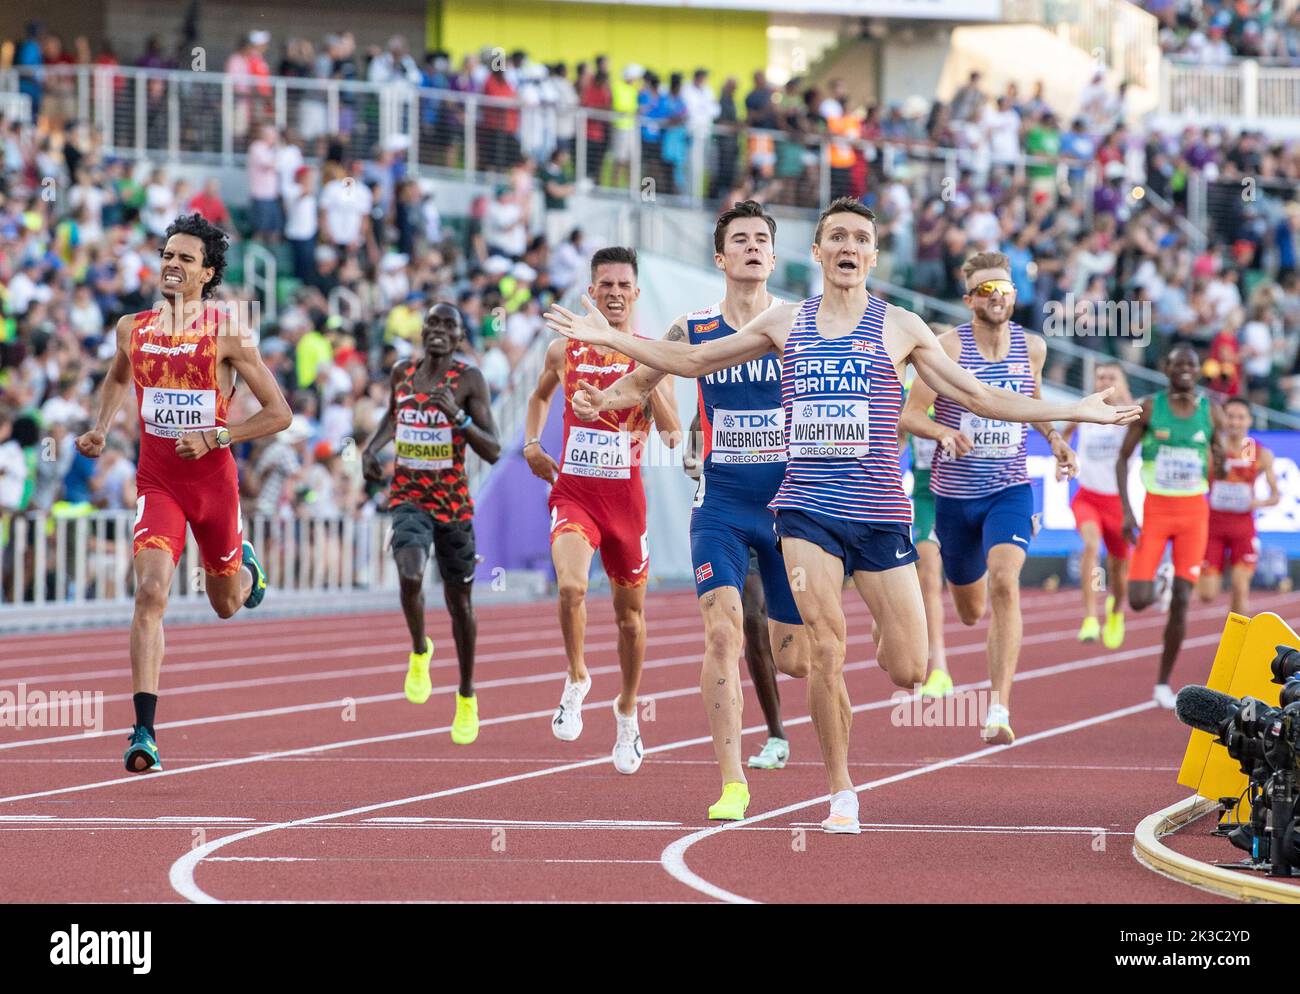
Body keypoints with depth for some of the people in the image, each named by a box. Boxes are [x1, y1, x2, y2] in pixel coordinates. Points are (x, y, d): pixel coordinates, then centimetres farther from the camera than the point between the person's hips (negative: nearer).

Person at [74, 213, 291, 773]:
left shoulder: (228, 336, -9)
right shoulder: (132, 329, 2)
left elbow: (279, 413, -7)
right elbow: (118, 376, 26)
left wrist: (215, 437, -17)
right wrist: (101, 430, 10)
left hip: (213, 479, -1)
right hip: (156, 481, 1)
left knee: (226, 604, 17)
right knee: (151, 591, -20)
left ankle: (246, 568, 57)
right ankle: (144, 733, -24)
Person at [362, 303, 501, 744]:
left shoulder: (469, 379, -8)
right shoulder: (402, 372, 2)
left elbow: (492, 451, -12)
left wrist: (458, 417, -26)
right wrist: (372, 447, 8)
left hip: (454, 504, -1)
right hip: (408, 497, 1)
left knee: (459, 600, 9)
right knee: (411, 577, -26)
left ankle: (467, 696, 28)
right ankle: (420, 650, 5)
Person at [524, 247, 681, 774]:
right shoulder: (565, 351, 4)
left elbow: (673, 435, -9)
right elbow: (540, 396, 26)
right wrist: (532, 443, 11)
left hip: (625, 495, 0)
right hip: (572, 492, 0)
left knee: (630, 610, 13)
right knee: (571, 586, -26)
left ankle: (627, 711, 33)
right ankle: (576, 680, -1)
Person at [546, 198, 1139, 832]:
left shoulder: (898, 328, 5)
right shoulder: (786, 323, 10)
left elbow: (977, 397, 9)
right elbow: (692, 361, 19)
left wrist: (1075, 411, 4)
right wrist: (609, 338, 14)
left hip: (880, 512, 0)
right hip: (807, 509, 1)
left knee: (908, 672, -4)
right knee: (825, 652, -13)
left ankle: (883, 640, 34)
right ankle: (841, 793, 2)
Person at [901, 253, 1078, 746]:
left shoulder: (1032, 347, 1)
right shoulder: (948, 346, -10)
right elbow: (909, 414, -11)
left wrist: (1054, 437, 5)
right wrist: (944, 433, -31)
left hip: (1010, 489, 0)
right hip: (954, 494, 0)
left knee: (1004, 584, -25)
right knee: (970, 611, 14)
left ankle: (999, 710, -25)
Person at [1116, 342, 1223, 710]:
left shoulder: (1210, 412, 1)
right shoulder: (1149, 408, -5)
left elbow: (1223, 461, 11)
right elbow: (1123, 458, -3)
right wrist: (1127, 510, -11)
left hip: (1194, 513, 1)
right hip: (1155, 509, -1)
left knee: (1181, 602, -4)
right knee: (1140, 600, -11)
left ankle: (1164, 683, 7)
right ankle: (1156, 586, 28)